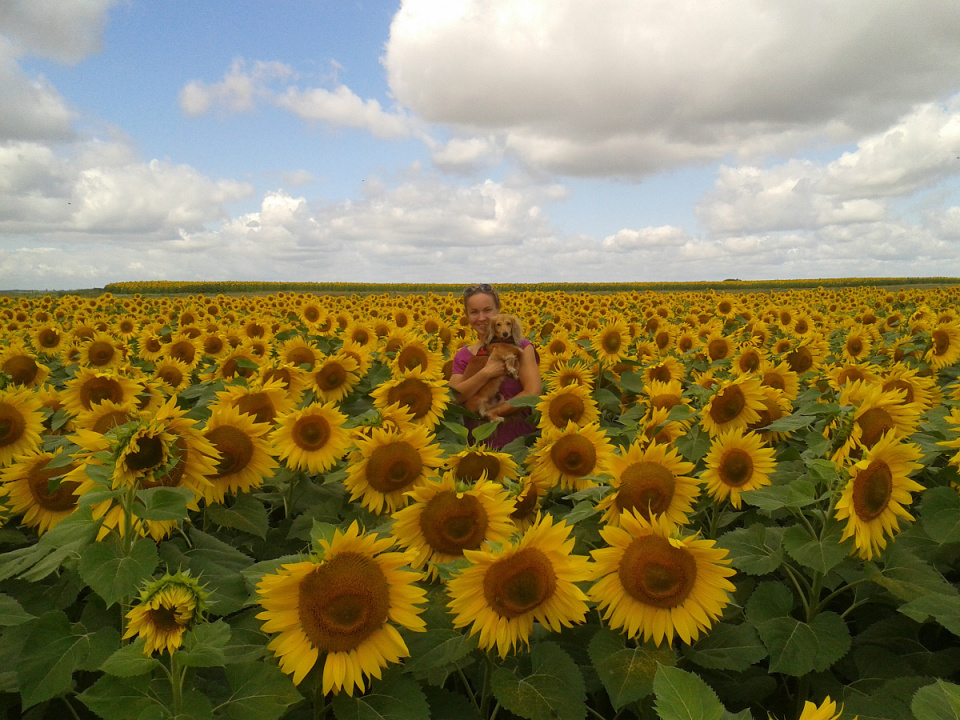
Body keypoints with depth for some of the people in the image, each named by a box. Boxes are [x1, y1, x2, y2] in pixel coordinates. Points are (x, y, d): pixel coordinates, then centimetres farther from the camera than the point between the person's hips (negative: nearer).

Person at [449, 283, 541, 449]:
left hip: (518, 437, -2)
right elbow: (454, 397, -5)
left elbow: (534, 392, -12)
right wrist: (486, 373, -17)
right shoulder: (462, 356, 9)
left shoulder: (521, 347, 0)